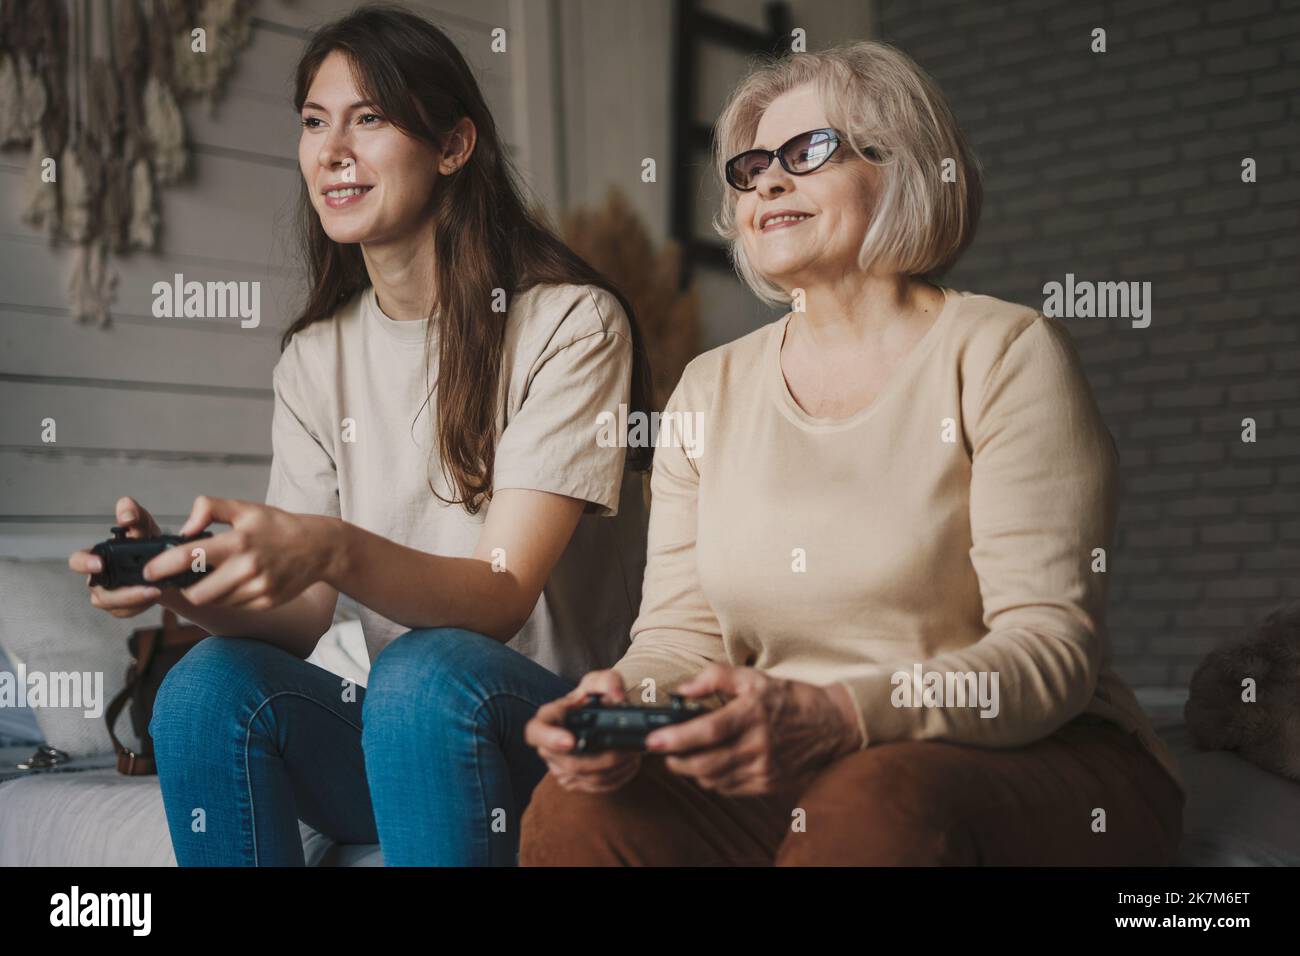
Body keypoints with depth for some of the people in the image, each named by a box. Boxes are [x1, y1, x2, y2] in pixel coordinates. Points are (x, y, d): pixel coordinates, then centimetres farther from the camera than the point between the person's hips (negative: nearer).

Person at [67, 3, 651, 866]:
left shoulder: (569, 321, -10)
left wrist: (333, 550, -37)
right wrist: (193, 586, -22)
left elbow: (502, 597, -18)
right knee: (210, 683, -23)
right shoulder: (316, 358, 8)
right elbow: (300, 620, 1)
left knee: (425, 670, -34)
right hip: (408, 734, 4)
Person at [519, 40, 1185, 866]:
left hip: (1038, 770, -3)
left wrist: (839, 719, -32)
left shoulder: (1008, 353, -5)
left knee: (879, 803, -37)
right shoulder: (712, 388, 11)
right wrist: (626, 705, -19)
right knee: (578, 808, -25)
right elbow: (683, 631, 6)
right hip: (795, 780, 3)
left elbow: (1051, 647, -15)